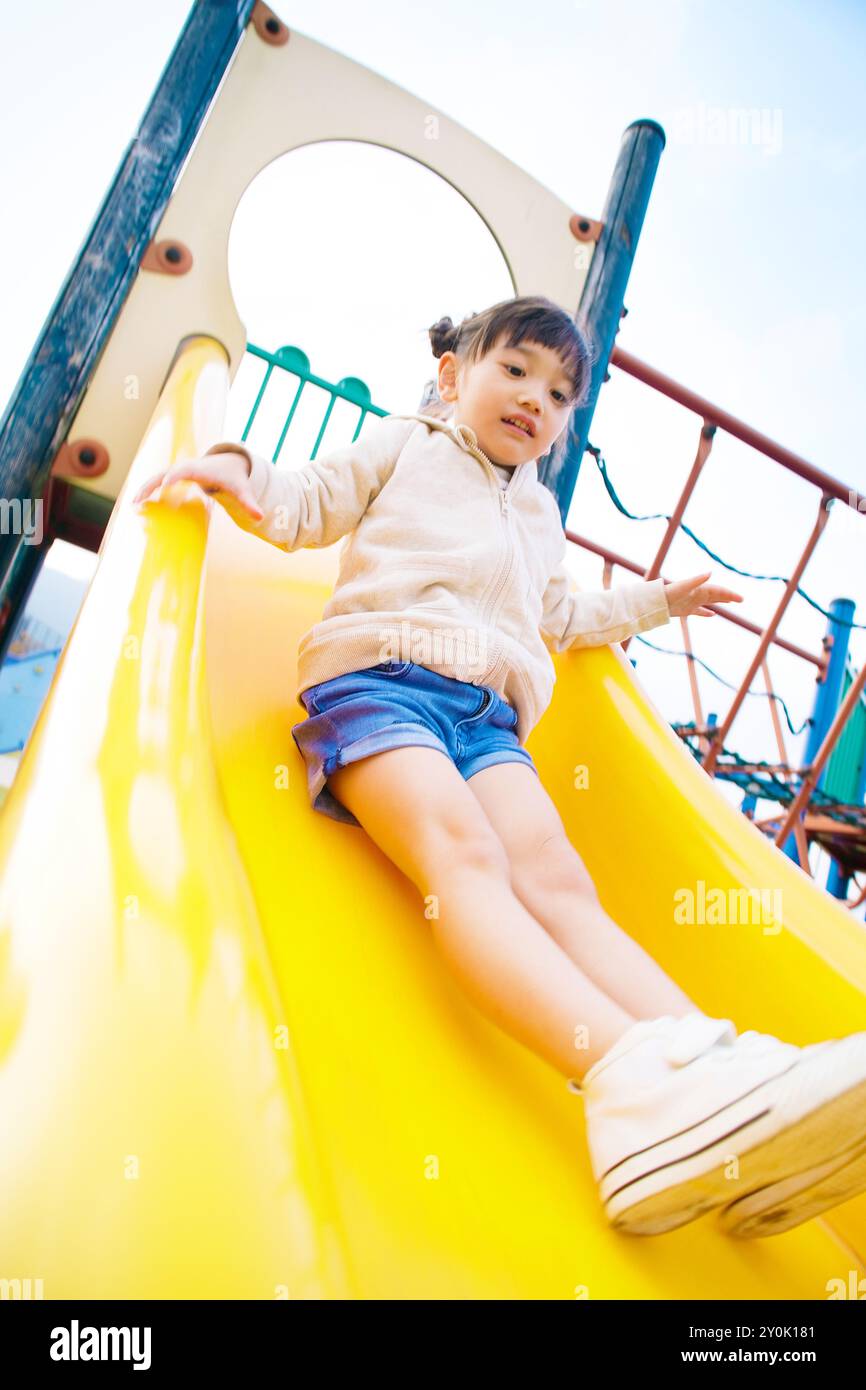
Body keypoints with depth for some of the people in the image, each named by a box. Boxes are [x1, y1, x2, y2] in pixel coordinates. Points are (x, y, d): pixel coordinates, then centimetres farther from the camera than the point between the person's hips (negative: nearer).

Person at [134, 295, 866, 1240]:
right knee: (462, 850, -35)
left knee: (556, 876, -24)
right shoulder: (402, 445, 25)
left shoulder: (539, 511, 38)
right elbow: (305, 508, 19)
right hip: (378, 674, -4)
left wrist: (657, 600, 48)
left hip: (492, 712, 5)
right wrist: (240, 471, -1)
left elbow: (562, 617, 47)